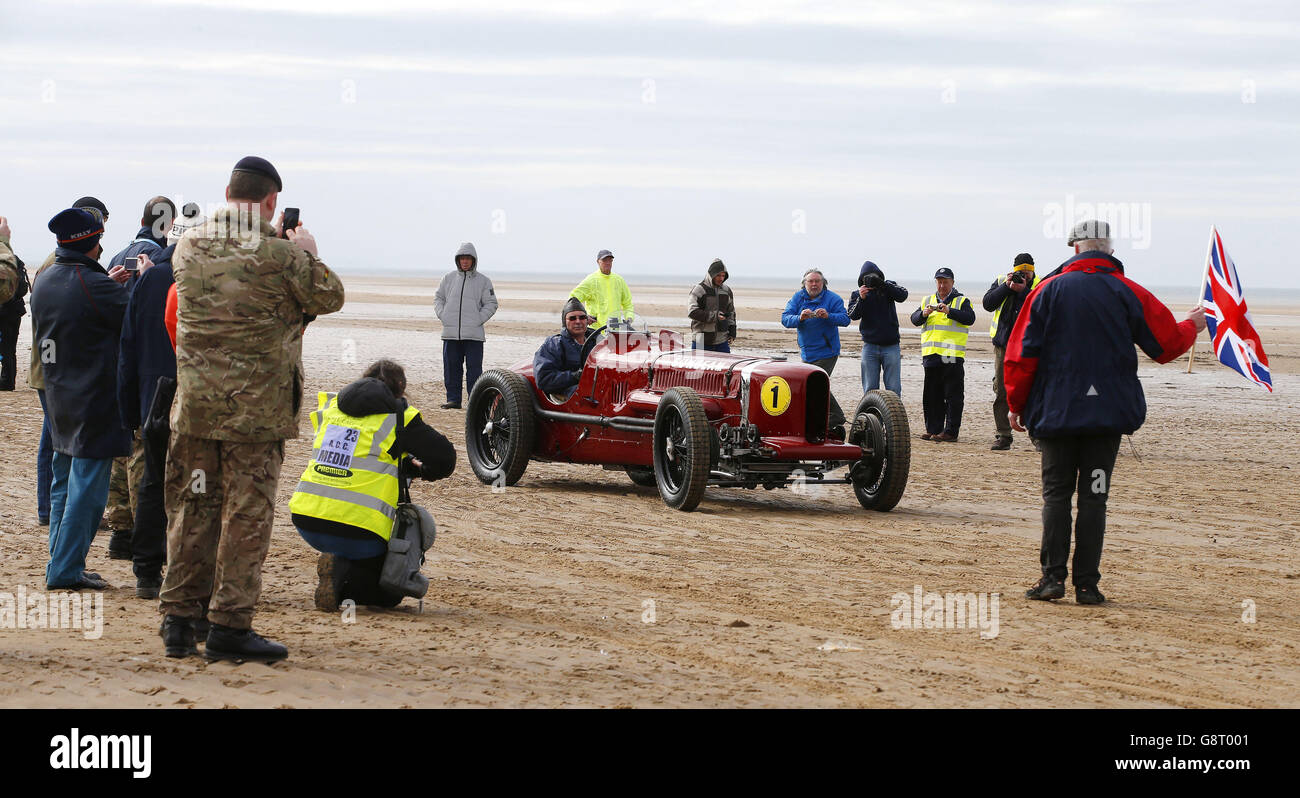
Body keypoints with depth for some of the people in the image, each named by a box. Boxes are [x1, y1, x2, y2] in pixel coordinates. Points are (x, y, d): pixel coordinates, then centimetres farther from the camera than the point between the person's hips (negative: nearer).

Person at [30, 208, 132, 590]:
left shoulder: (43, 282, 6)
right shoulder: (94, 285, -19)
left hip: (58, 400, 8)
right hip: (94, 402, -8)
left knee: (64, 484, 16)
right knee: (87, 487, -3)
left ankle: (61, 563, 21)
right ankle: (65, 569, -3)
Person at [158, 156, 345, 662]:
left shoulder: (188, 248, 3)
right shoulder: (280, 255, -13)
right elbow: (329, 298, 1)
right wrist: (307, 254, 18)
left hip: (195, 403, 5)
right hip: (256, 406, -5)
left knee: (192, 507, 12)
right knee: (246, 514, 2)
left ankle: (179, 619, 16)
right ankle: (229, 626, 3)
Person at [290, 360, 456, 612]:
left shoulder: (331, 406, 15)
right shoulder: (398, 417, 1)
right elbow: (445, 460, 4)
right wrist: (418, 470, 27)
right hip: (356, 528, -6)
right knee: (390, 593, 12)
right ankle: (341, 572, -13)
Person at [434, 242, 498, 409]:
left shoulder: (483, 281, 3)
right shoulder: (449, 278, 10)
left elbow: (491, 304, 6)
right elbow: (438, 298, 18)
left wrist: (479, 320, -5)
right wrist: (443, 316, 3)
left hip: (474, 333, -3)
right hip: (450, 333, 3)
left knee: (474, 369, -5)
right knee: (451, 368, 5)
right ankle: (453, 399, 11)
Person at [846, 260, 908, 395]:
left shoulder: (888, 287, 4)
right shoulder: (857, 295, 5)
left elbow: (902, 296, -15)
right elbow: (853, 315, -8)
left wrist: (881, 284, -26)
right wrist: (861, 299, -26)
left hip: (891, 347, -1)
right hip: (870, 347, 1)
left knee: (893, 389, -1)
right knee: (870, 389, 2)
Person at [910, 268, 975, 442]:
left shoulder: (961, 301, 4)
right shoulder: (928, 301, 17)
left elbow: (970, 318, -12)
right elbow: (914, 319, 8)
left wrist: (949, 311, -24)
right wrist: (924, 313, -14)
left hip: (953, 356, -5)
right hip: (931, 355, 5)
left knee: (953, 396, -5)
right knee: (932, 396, 9)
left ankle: (951, 431, -3)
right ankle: (933, 429, 16)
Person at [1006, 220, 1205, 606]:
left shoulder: (1049, 290, 0)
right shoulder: (1129, 293, 0)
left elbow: (1021, 354, -2)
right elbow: (1167, 344, 6)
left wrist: (1017, 405, 8)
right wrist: (1193, 325, 28)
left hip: (1057, 411, 0)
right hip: (1109, 411, 0)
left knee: (1056, 493, 7)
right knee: (1093, 497, 3)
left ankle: (1053, 576, -2)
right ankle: (1087, 584, 0)